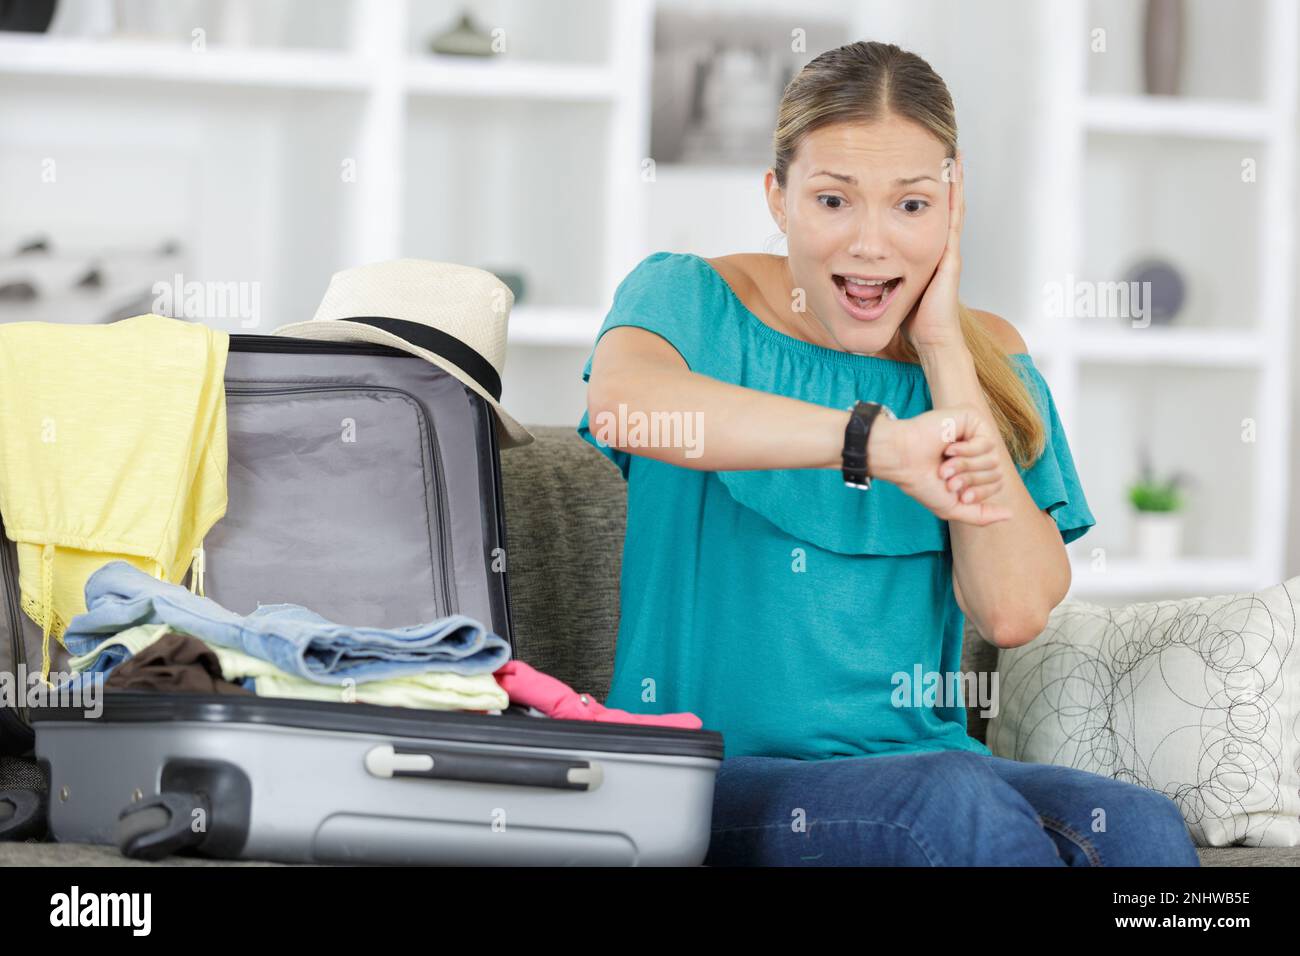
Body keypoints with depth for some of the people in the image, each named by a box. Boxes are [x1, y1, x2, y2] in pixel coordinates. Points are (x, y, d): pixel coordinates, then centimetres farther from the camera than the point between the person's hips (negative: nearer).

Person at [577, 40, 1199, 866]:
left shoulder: (985, 357, 11)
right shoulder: (697, 301, 0)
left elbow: (1014, 613, -5)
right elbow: (621, 402, -28)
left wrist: (942, 346, -4)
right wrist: (880, 442, -37)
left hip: (918, 757, 4)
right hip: (722, 767, -4)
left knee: (1141, 827, -27)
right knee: (959, 800, -34)